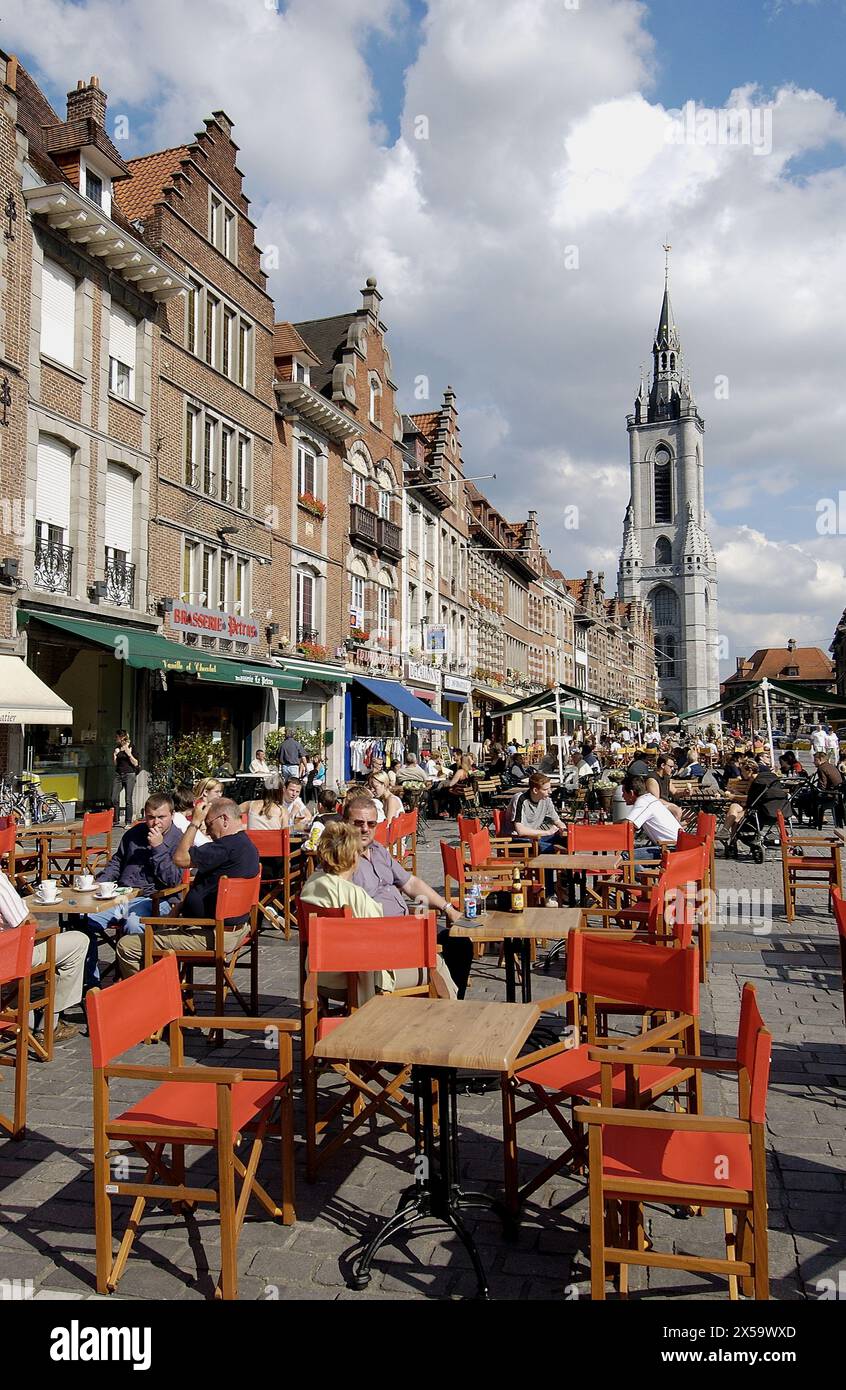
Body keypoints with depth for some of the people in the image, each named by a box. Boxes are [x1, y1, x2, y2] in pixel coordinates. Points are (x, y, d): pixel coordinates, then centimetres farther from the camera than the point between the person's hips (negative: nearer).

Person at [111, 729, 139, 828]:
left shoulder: (131, 747, -5)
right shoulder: (117, 748, 11)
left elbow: (136, 763, -8)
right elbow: (115, 764, 15)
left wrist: (129, 754, -20)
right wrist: (114, 754, -2)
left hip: (129, 774, -5)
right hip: (118, 774, 5)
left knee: (128, 800, -3)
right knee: (114, 798, 1)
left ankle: (128, 822, 4)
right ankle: (116, 820, 13)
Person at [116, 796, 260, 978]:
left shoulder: (229, 846, -23)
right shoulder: (247, 845, 11)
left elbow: (180, 858, -20)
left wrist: (194, 822, -11)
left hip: (210, 936, -11)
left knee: (127, 947, -8)